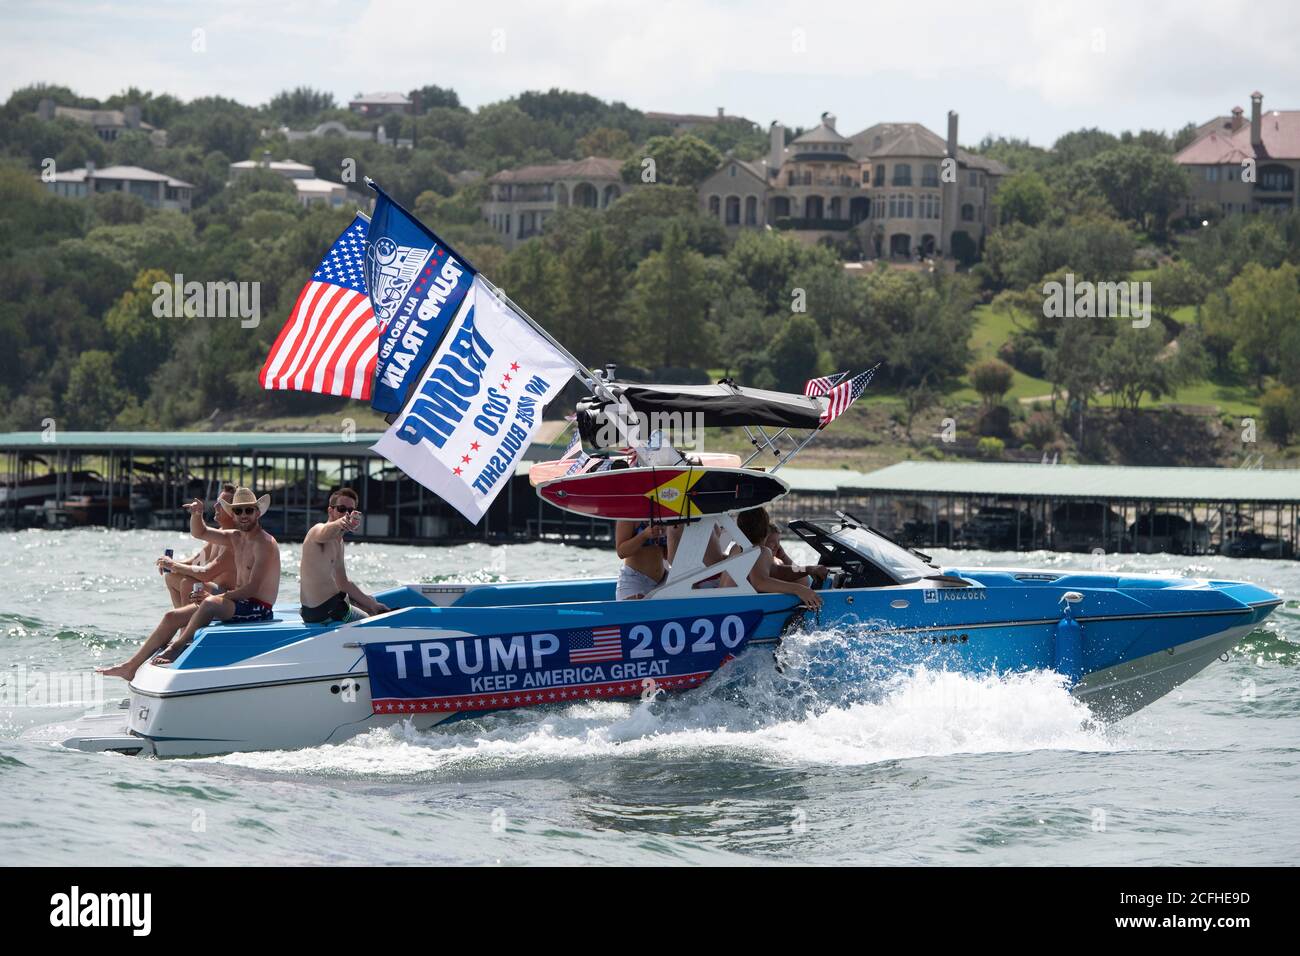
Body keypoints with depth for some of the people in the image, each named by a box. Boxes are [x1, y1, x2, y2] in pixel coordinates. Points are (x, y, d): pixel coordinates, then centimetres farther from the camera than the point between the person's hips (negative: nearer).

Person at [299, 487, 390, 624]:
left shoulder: (338, 542, 16)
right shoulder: (318, 530, -16)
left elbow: (343, 583, 24)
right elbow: (325, 533, -44)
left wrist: (372, 604, 23)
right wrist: (340, 523, -66)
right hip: (325, 611, -11)